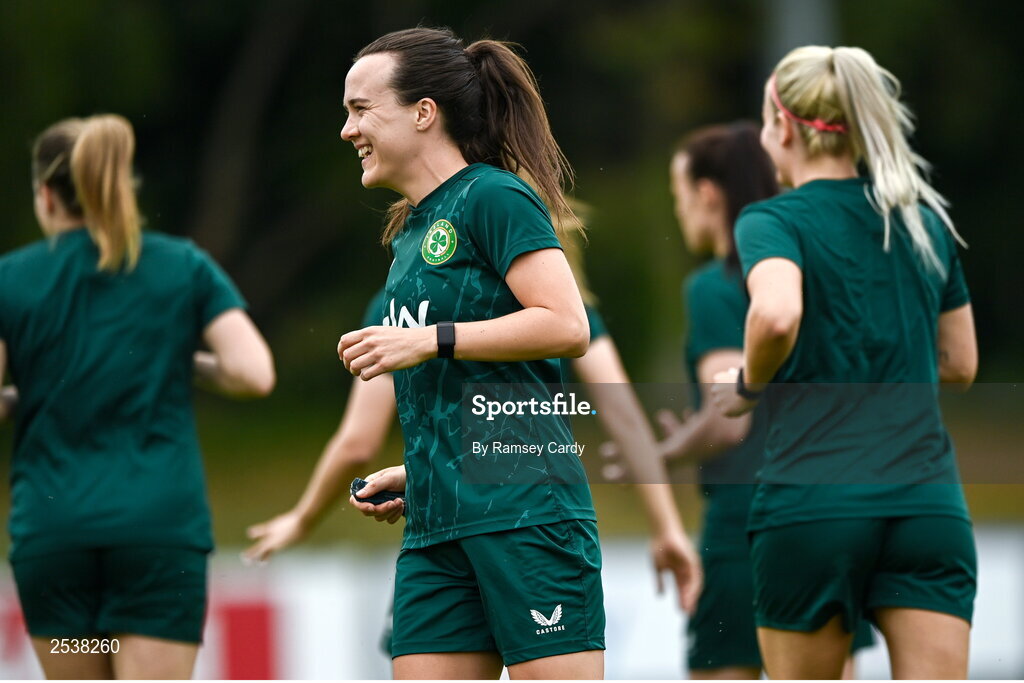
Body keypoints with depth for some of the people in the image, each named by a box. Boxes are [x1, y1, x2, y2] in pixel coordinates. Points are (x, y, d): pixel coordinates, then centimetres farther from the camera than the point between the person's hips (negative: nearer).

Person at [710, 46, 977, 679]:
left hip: (812, 501, -3)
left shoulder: (772, 221, -2)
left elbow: (777, 313, -24)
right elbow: (961, 362, 22)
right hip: (929, 502, 3)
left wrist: (750, 383, -5)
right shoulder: (927, 220, 14)